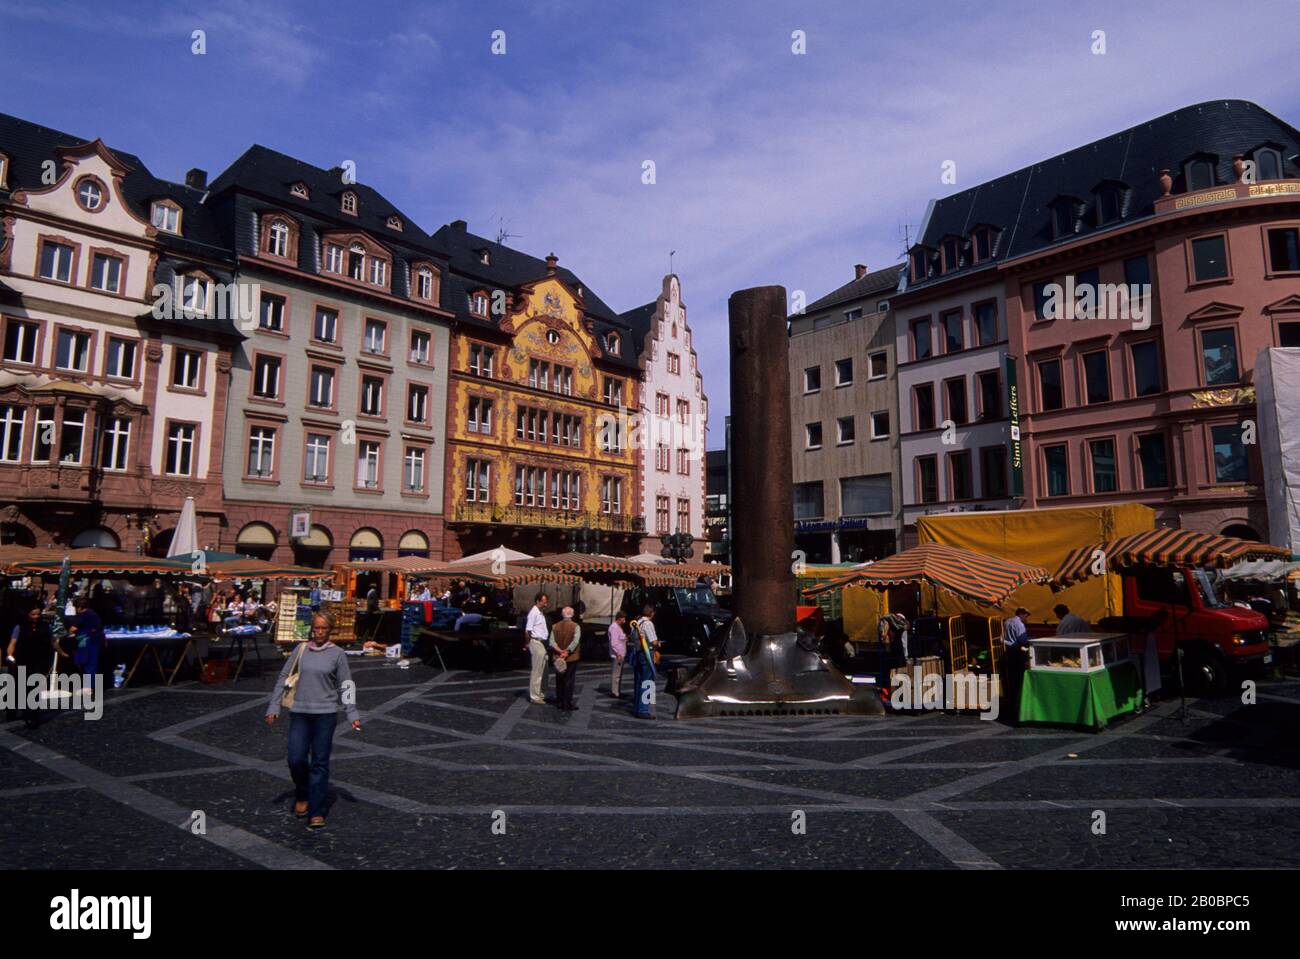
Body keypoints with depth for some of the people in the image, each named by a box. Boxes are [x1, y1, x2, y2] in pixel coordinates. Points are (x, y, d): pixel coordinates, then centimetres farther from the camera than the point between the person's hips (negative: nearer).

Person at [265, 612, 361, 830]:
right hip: (299, 713, 2)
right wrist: (273, 707, 4)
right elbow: (283, 678, 8)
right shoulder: (301, 649, 4)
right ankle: (302, 796, 31)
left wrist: (352, 715, -3)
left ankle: (316, 813, 9)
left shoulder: (337, 654, -1)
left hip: (325, 714, -2)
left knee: (320, 763, 1)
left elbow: (345, 686, 2)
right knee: (296, 759, 1)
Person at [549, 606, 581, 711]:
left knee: (559, 681, 16)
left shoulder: (555, 626, 2)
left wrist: (560, 651, -15)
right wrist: (567, 652, -21)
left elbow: (552, 642, -7)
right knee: (569, 682, 2)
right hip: (571, 658, -4)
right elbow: (575, 642, -22)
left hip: (558, 658, 4)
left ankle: (559, 702, 22)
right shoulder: (575, 627, -10)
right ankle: (567, 705, 3)